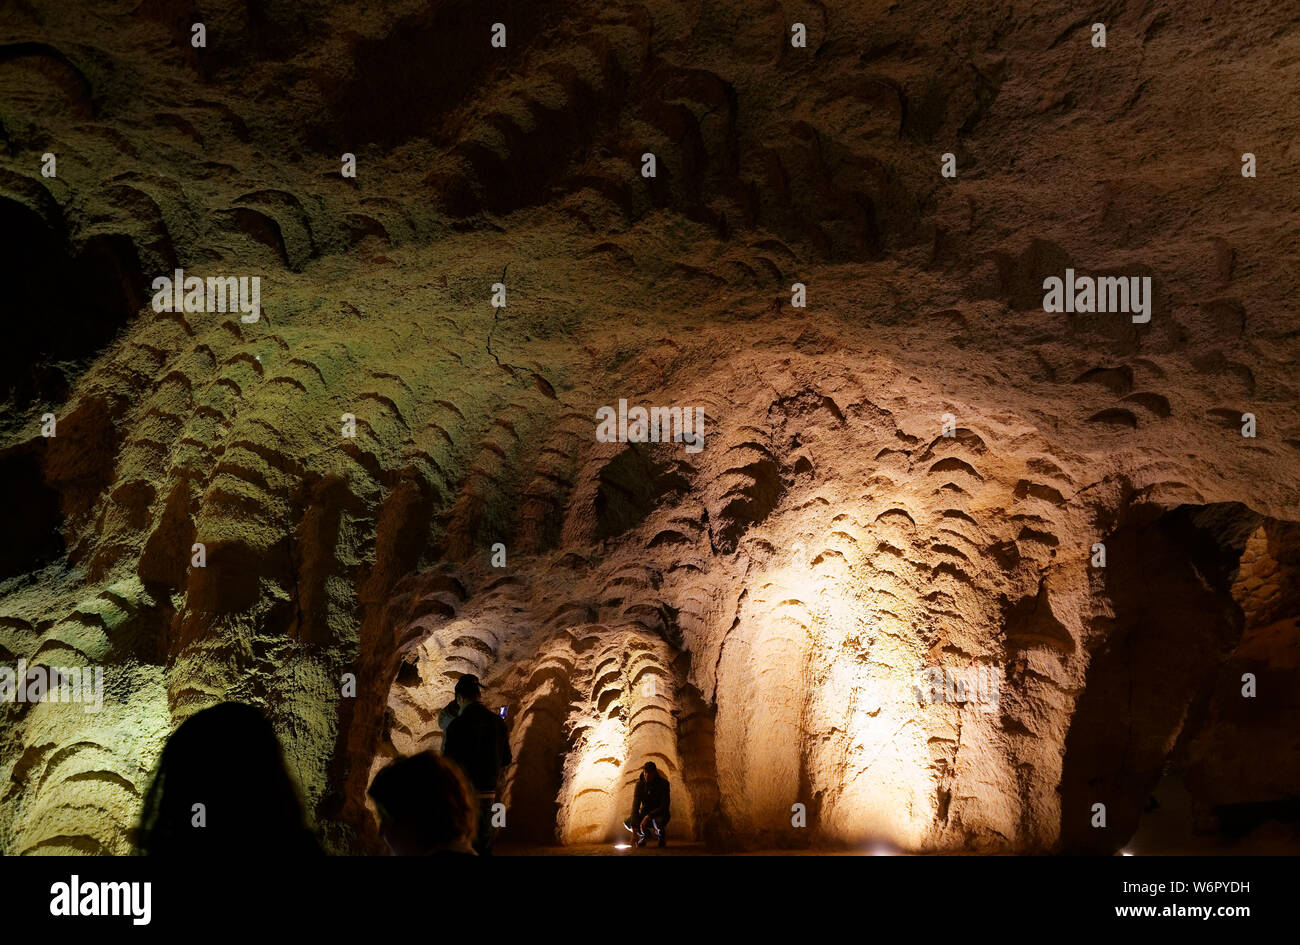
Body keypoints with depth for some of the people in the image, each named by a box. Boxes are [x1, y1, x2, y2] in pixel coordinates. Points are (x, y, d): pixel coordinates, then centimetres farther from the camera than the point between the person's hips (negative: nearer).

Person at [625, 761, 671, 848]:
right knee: (627, 823, -21)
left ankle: (661, 834, -2)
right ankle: (644, 834, 10)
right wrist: (634, 826, -33)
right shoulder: (640, 783, -13)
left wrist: (649, 816, -39)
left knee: (657, 822, -39)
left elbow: (664, 806, -24)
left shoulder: (663, 783, -20)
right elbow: (636, 804, -21)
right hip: (645, 812, 4)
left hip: (660, 813, -4)